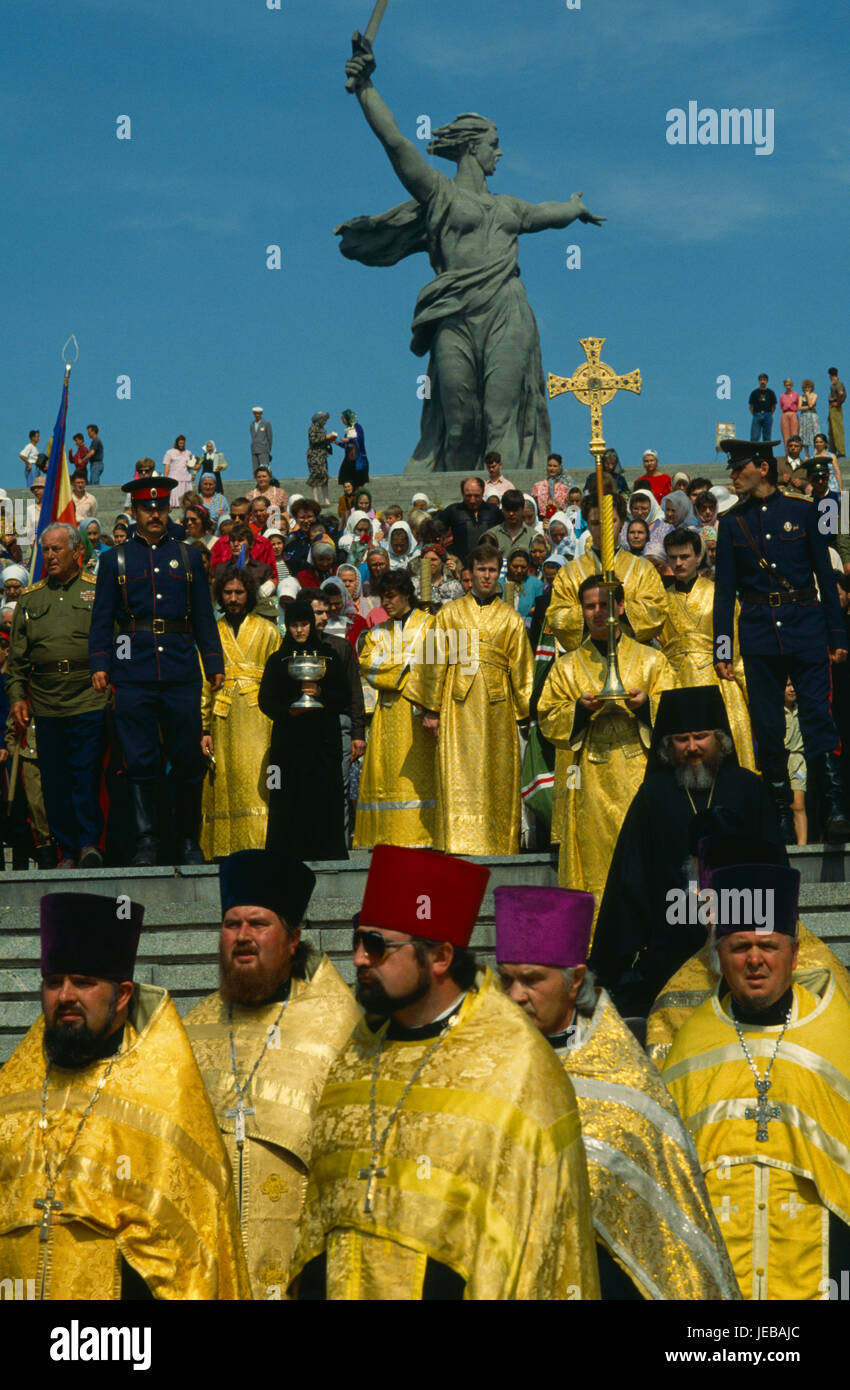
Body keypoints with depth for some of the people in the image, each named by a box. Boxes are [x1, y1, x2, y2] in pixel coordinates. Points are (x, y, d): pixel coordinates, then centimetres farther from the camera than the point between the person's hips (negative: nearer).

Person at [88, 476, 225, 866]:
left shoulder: (188, 556, 13)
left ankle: (189, 842, 13)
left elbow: (204, 616, 13)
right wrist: (99, 664, -5)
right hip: (133, 673, -1)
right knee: (140, 761, -1)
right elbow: (102, 618, 6)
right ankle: (145, 842, 6)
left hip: (182, 672, 1)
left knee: (188, 760, 2)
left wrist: (214, 664, 5)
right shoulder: (114, 560, 9)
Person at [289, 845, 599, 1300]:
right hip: (345, 1286, 5)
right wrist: (310, 1288, 7)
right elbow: (320, 1206, 11)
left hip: (451, 1286, -5)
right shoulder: (357, 1054, 6)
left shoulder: (518, 1068, -13)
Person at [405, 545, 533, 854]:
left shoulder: (511, 619, 12)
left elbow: (521, 669, 10)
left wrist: (527, 711, 2)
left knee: (497, 779, 0)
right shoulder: (449, 613, 9)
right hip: (457, 706, -1)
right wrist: (431, 710, 1)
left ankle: (497, 845, 4)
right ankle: (459, 843, -7)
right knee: (458, 778, -7)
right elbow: (435, 663, 6)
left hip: (497, 707, 1)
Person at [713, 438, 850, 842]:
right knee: (767, 726, 4)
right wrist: (722, 648, 1)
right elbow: (724, 588, 7)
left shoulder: (802, 512, 3)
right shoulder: (732, 522, 7)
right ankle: (780, 814, 11)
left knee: (818, 715, -8)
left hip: (805, 628, -2)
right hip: (758, 634, 2)